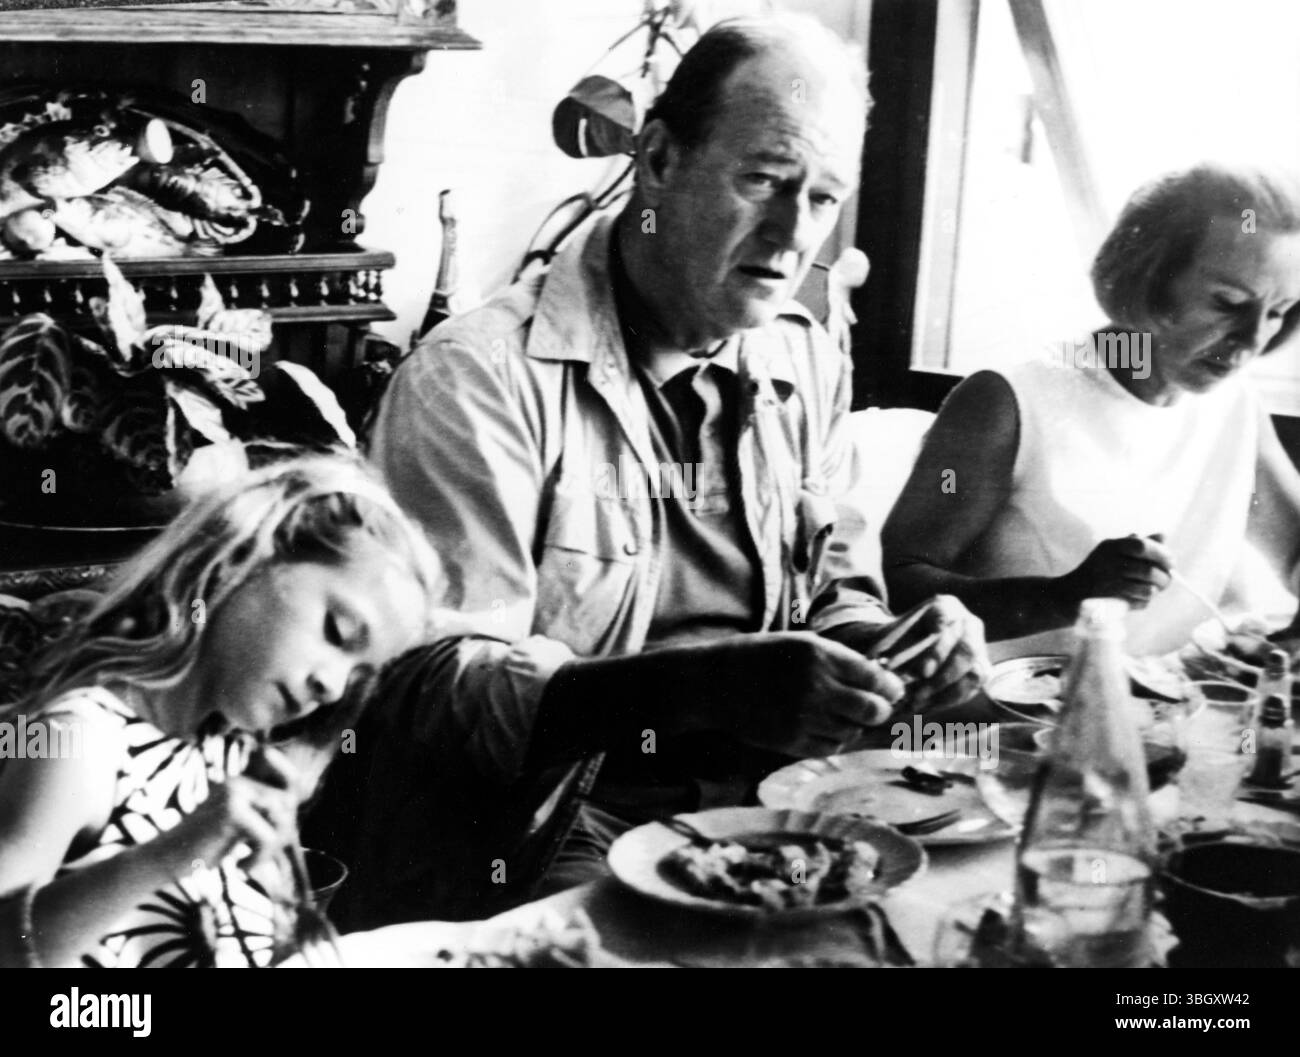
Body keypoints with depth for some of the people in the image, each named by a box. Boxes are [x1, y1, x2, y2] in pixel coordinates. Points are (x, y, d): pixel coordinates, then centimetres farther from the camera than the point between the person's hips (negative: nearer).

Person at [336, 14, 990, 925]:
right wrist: (712, 687, -33)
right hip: (535, 848, -6)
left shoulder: (809, 369, 10)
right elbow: (438, 687, -19)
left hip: (755, 818, 7)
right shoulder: (481, 378, -13)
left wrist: (891, 649, -7)